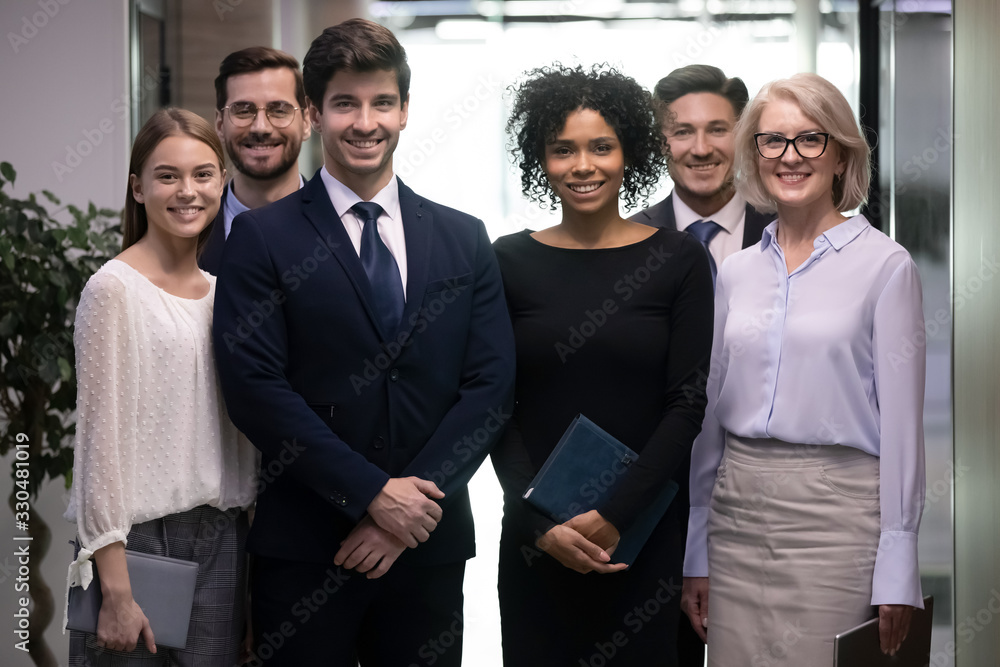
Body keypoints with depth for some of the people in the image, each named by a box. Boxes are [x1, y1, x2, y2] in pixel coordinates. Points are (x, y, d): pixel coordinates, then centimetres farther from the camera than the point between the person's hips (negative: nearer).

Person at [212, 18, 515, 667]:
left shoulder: (465, 239, 8)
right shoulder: (263, 237, -1)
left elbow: (491, 386, 2)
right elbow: (256, 387, -10)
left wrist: (412, 511, -9)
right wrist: (373, 493, -14)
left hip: (431, 541, 3)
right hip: (304, 548, -2)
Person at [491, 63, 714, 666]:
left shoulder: (679, 260, 0)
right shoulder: (511, 261, 3)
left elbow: (687, 403, -4)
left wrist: (616, 515, -12)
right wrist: (538, 522, -10)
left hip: (646, 526, -1)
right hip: (537, 535, 1)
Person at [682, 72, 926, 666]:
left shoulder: (885, 265, -3)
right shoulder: (738, 271, 11)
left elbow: (902, 420, -6)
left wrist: (897, 571, -10)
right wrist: (695, 552, 12)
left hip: (837, 511, -5)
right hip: (738, 511, 5)